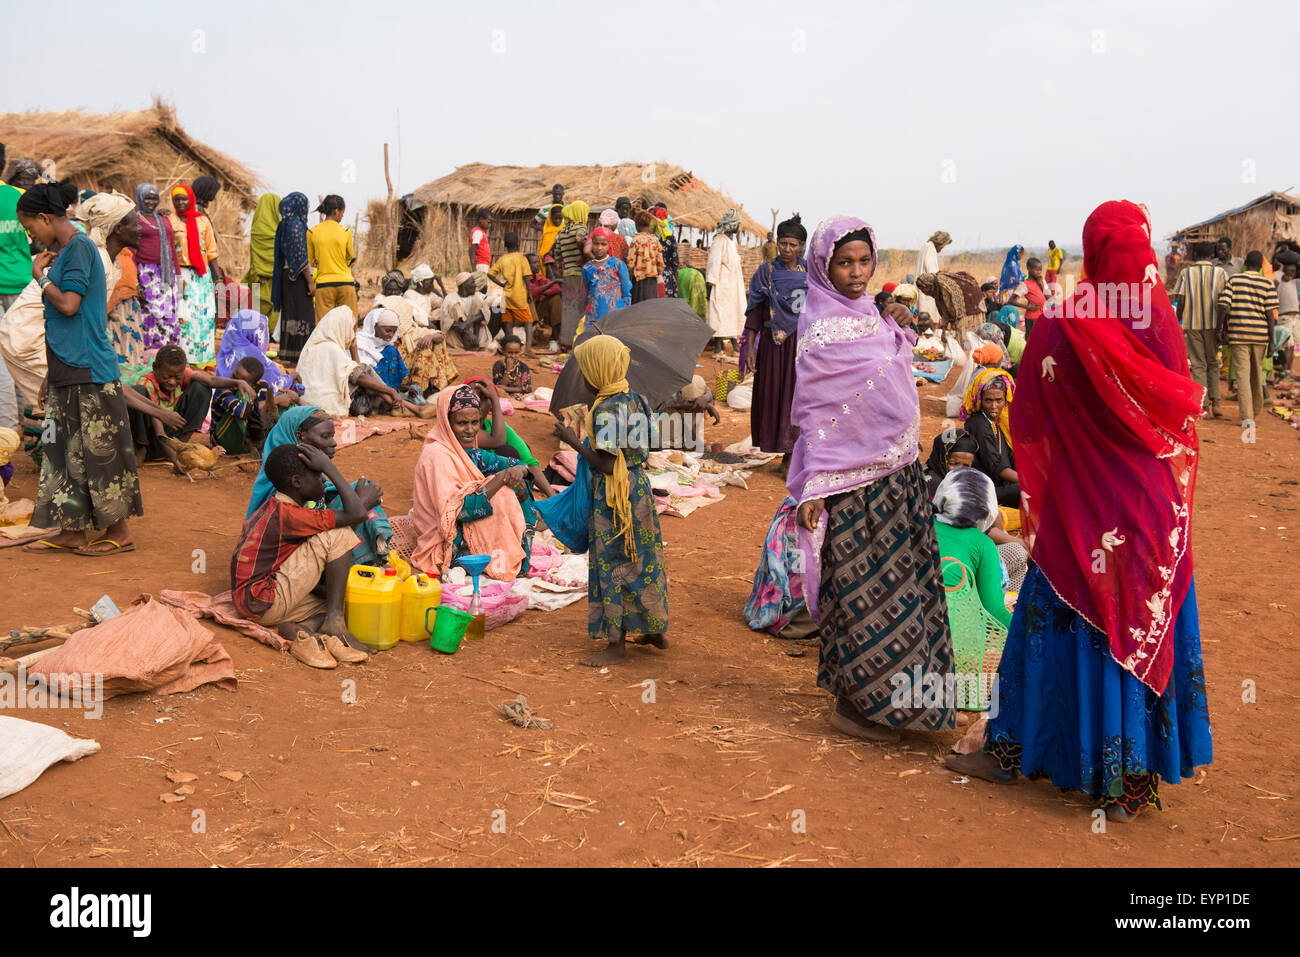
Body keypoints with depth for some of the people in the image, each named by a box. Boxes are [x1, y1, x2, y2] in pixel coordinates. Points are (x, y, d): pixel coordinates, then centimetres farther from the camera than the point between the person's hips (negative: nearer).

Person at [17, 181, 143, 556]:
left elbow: (68, 305, -20)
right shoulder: (63, 251, 18)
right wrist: (51, 375, 21)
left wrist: (40, 275, -3)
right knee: (64, 448, 11)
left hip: (89, 370, -10)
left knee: (98, 449, -3)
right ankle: (72, 530, 17)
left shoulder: (79, 247, -10)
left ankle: (119, 532, 5)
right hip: (68, 370, 10)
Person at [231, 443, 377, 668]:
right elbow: (355, 513, -22)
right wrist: (328, 466, -14)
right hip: (264, 604, -10)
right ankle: (334, 623, -10)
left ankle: (295, 628, -8)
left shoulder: (275, 506, 10)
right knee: (338, 535, -14)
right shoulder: (288, 515, -20)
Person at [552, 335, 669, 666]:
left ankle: (617, 644, 10)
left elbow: (607, 465, -23)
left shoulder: (606, 410, -22)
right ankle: (655, 630, 29)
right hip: (639, 486, 9)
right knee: (641, 558, 18)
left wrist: (573, 441, -15)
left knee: (613, 564, 1)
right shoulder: (634, 399, 5)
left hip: (614, 495, -9)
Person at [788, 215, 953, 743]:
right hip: (854, 482, -8)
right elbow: (812, 413, -15)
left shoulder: (870, 315, 12)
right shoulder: (822, 326, -13)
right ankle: (854, 704, 14)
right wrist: (812, 489, -17)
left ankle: (888, 696, 27)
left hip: (896, 475, 8)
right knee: (861, 588, 0)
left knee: (899, 584, 14)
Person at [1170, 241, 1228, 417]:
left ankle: (1203, 405, -2)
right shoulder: (1220, 272, 2)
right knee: (1213, 363, 14)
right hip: (1213, 323, 1)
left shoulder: (1186, 273, 1)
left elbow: (1180, 301, -3)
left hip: (1192, 324, -1)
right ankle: (1215, 402, 5)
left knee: (1198, 365, 4)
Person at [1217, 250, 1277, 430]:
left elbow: (1223, 307, -9)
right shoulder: (1267, 285, 1)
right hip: (1260, 334, 2)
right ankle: (1256, 409, 36)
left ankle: (1247, 417, -12)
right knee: (1257, 371, 19)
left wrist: (1221, 330, 1)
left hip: (1238, 334, -2)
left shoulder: (1233, 280, 0)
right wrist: (1271, 340, 1)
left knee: (1243, 373, -3)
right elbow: (1270, 314, -3)